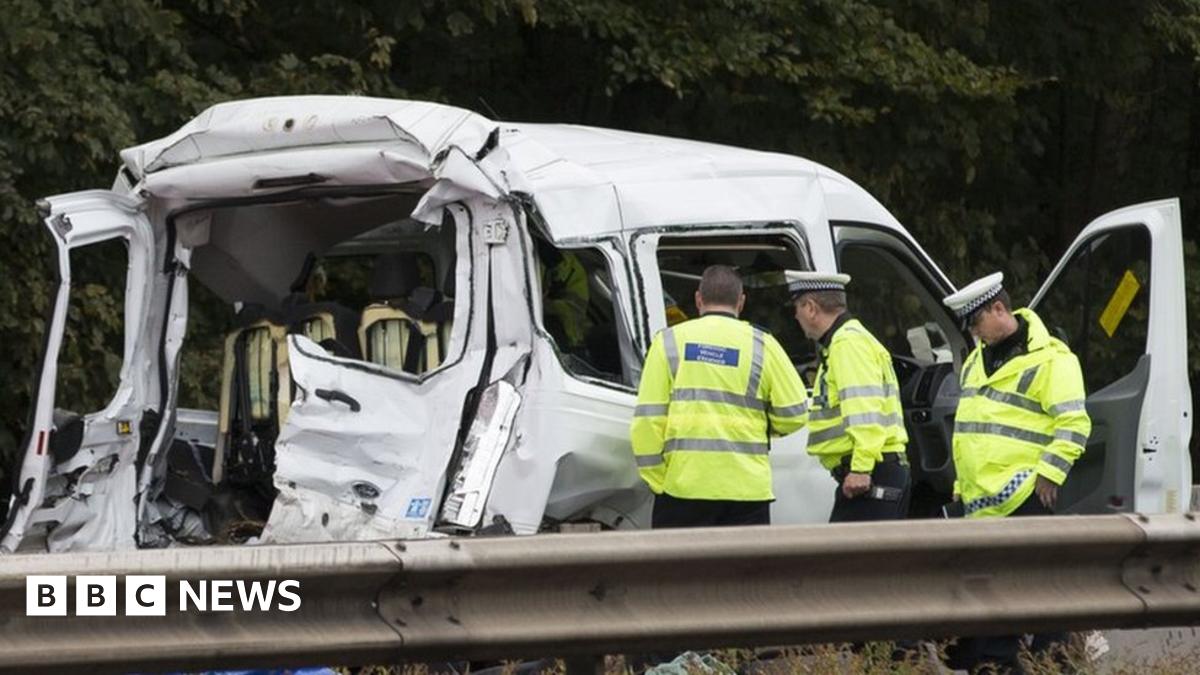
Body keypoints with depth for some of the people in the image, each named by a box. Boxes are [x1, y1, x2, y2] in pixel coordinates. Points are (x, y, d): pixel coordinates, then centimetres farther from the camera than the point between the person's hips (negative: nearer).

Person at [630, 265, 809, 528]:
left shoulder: (669, 341, 4)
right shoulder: (761, 345, 3)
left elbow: (647, 420, -1)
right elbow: (795, 413, 1)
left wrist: (657, 481, 4)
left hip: (683, 485, 0)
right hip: (746, 486, 0)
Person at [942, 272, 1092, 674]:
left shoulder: (1049, 359, -9)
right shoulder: (977, 361, 19)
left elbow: (1074, 425, -14)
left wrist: (1048, 473, -18)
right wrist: (962, 483, 24)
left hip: (1023, 498, -9)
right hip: (981, 501, 9)